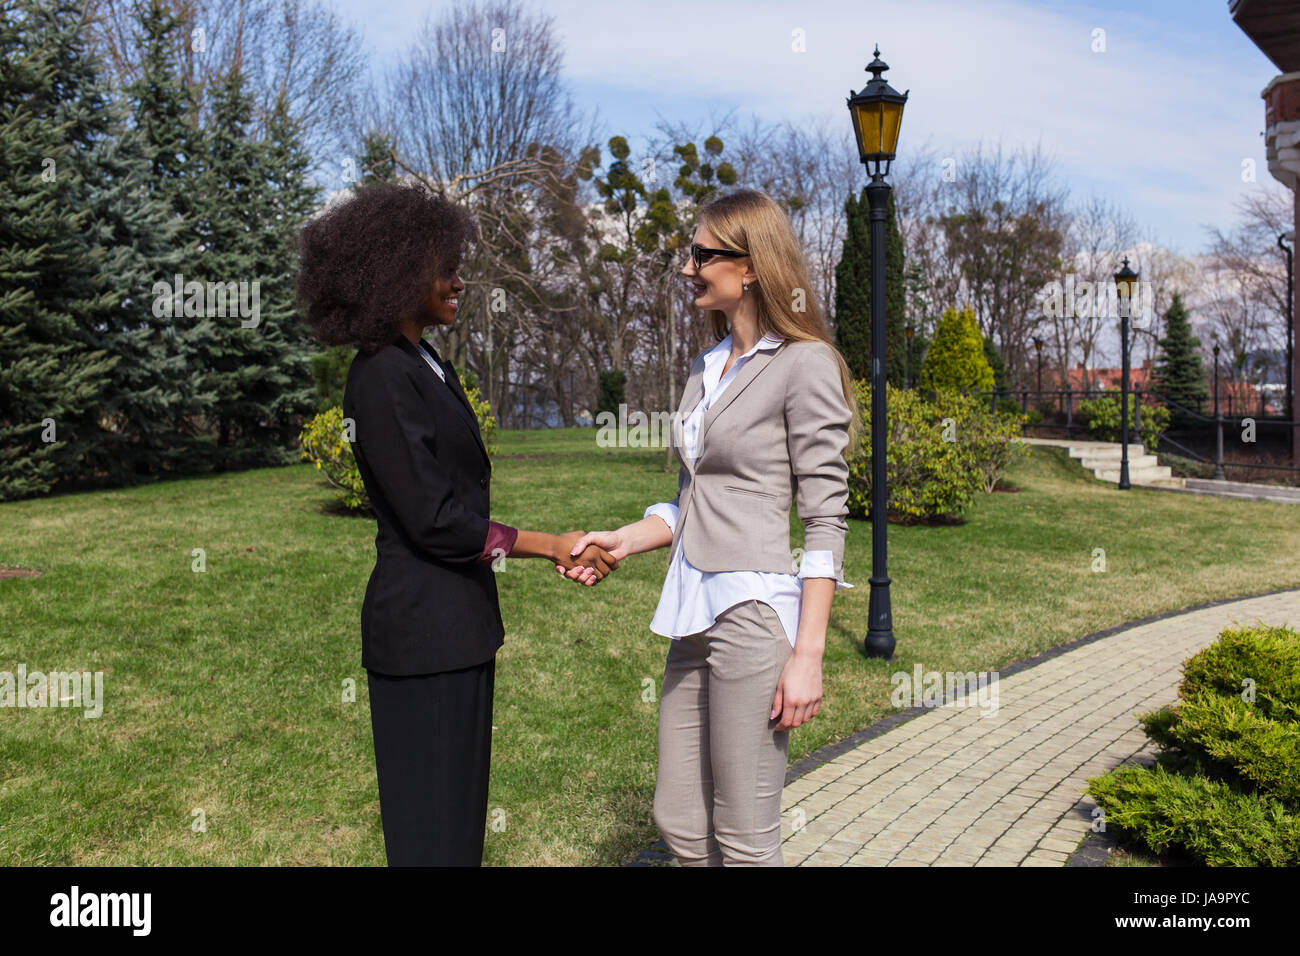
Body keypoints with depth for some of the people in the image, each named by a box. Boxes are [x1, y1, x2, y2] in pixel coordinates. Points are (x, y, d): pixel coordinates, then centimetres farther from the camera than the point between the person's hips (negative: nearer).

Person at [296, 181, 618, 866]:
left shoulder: (428, 367, 13)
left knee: (460, 807, 19)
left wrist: (561, 550, 9)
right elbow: (433, 521, -20)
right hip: (424, 632, -10)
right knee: (432, 827, 3)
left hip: (458, 623, 10)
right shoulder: (381, 379, -17)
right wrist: (550, 545, -13)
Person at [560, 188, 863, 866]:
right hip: (695, 610, 8)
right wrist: (622, 541, 5)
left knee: (743, 839, 3)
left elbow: (826, 521, -11)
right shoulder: (706, 368, 16)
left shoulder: (805, 365, -8)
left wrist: (807, 654, -16)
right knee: (679, 824, 14)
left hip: (755, 611, -8)